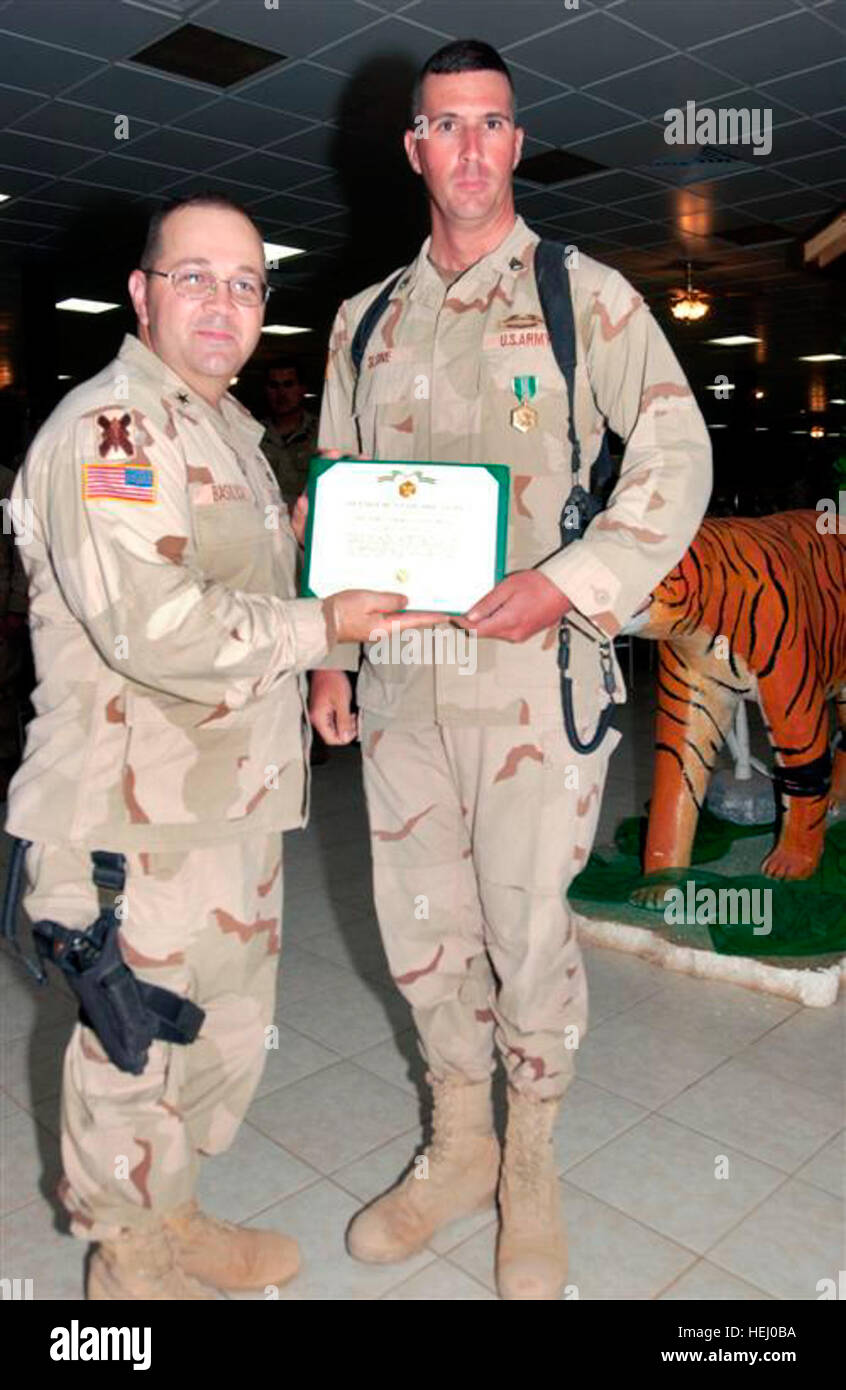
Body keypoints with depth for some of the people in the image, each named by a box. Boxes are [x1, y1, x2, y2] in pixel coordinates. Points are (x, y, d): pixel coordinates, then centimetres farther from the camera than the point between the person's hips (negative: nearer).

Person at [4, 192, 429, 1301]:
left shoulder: (228, 429, 18)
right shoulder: (106, 430, -16)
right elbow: (158, 629, -28)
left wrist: (298, 542, 14)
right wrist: (321, 625, -17)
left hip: (234, 799, 10)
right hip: (138, 814, -10)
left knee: (230, 1030, 21)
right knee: (137, 1044, 8)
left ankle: (168, 1218, 44)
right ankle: (130, 1258, 34)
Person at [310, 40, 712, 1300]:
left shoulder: (588, 297, 1)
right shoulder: (365, 320, 13)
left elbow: (677, 459, -4)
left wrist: (567, 586, -16)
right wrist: (328, 652, 9)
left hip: (534, 675, -4)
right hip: (399, 680, 4)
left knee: (530, 931, 5)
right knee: (421, 925, 12)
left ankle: (530, 1171, 31)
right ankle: (457, 1149, 36)